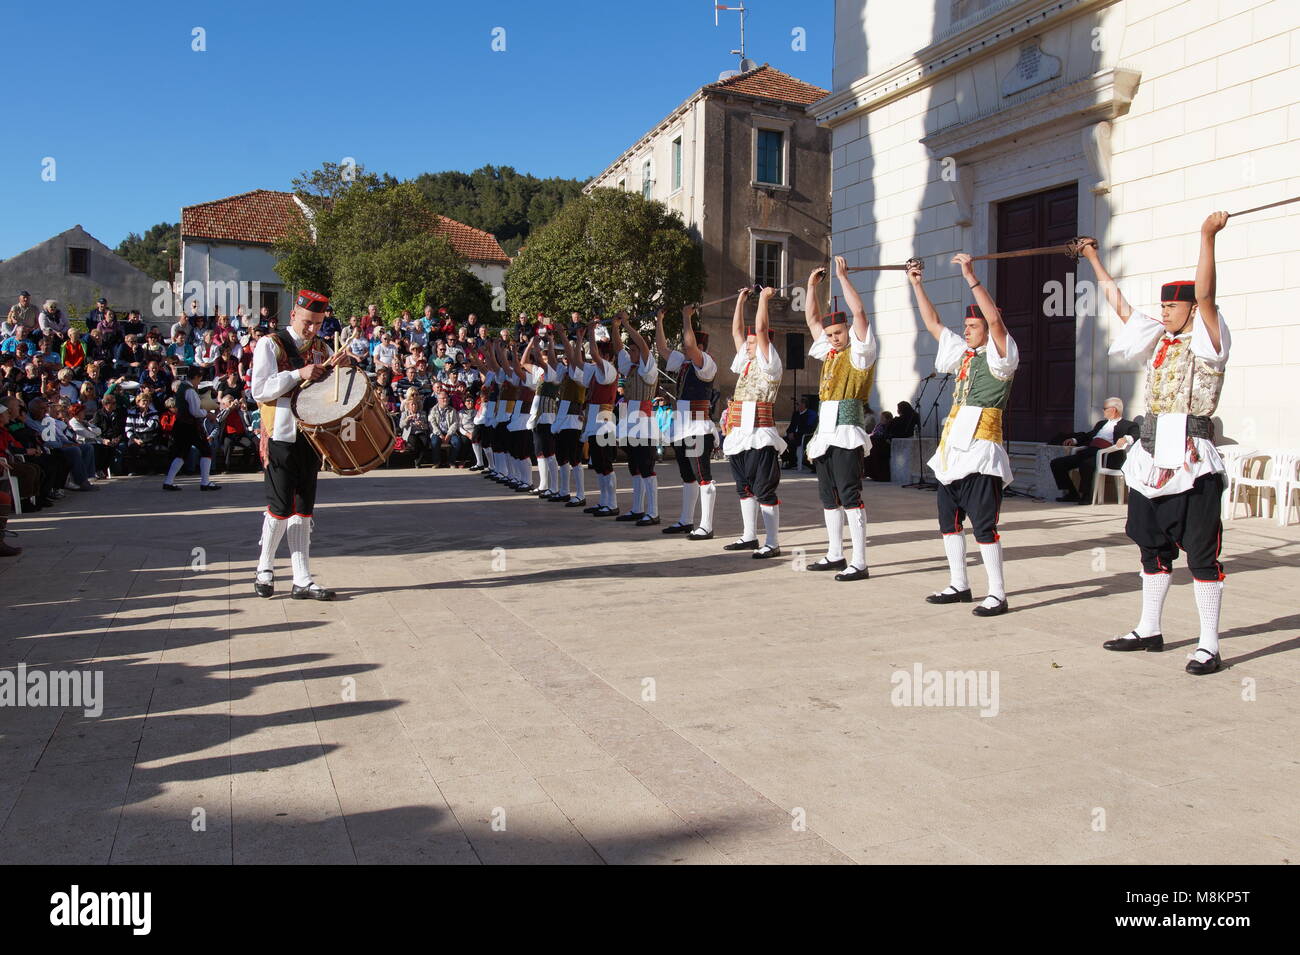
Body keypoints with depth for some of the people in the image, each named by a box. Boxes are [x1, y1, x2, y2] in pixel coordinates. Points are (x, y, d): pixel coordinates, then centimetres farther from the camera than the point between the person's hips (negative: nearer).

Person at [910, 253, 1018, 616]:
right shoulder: (963, 354, 18)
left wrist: (971, 277, -23)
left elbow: (995, 320, -20)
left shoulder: (999, 356, -3)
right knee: (949, 522, 12)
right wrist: (917, 285, 20)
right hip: (952, 450, 8)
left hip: (980, 453, -8)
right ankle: (958, 585, 23)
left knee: (984, 525, -8)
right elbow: (933, 324, 23)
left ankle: (997, 595, -1)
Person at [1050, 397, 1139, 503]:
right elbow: (1088, 435, 35)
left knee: (1086, 464, -40)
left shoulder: (1129, 425, 12)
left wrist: (1126, 439, -27)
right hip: (1089, 451, 8)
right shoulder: (1101, 423, 35)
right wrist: (1075, 440, 16)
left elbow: (1136, 436, -5)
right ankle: (1071, 493, -4)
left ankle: (1085, 496, -22)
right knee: (1056, 463, -8)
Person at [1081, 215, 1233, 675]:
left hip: (1192, 461, -7)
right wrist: (1093, 258, 25)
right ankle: (1149, 630, 25)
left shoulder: (1208, 340, -3)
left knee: (1201, 552, -4)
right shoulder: (1158, 340, 15)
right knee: (1153, 547, 14)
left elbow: (1204, 294, -19)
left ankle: (1209, 646, 1)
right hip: (1150, 459, 7)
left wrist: (1208, 236, -27)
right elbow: (1118, 302, 21)